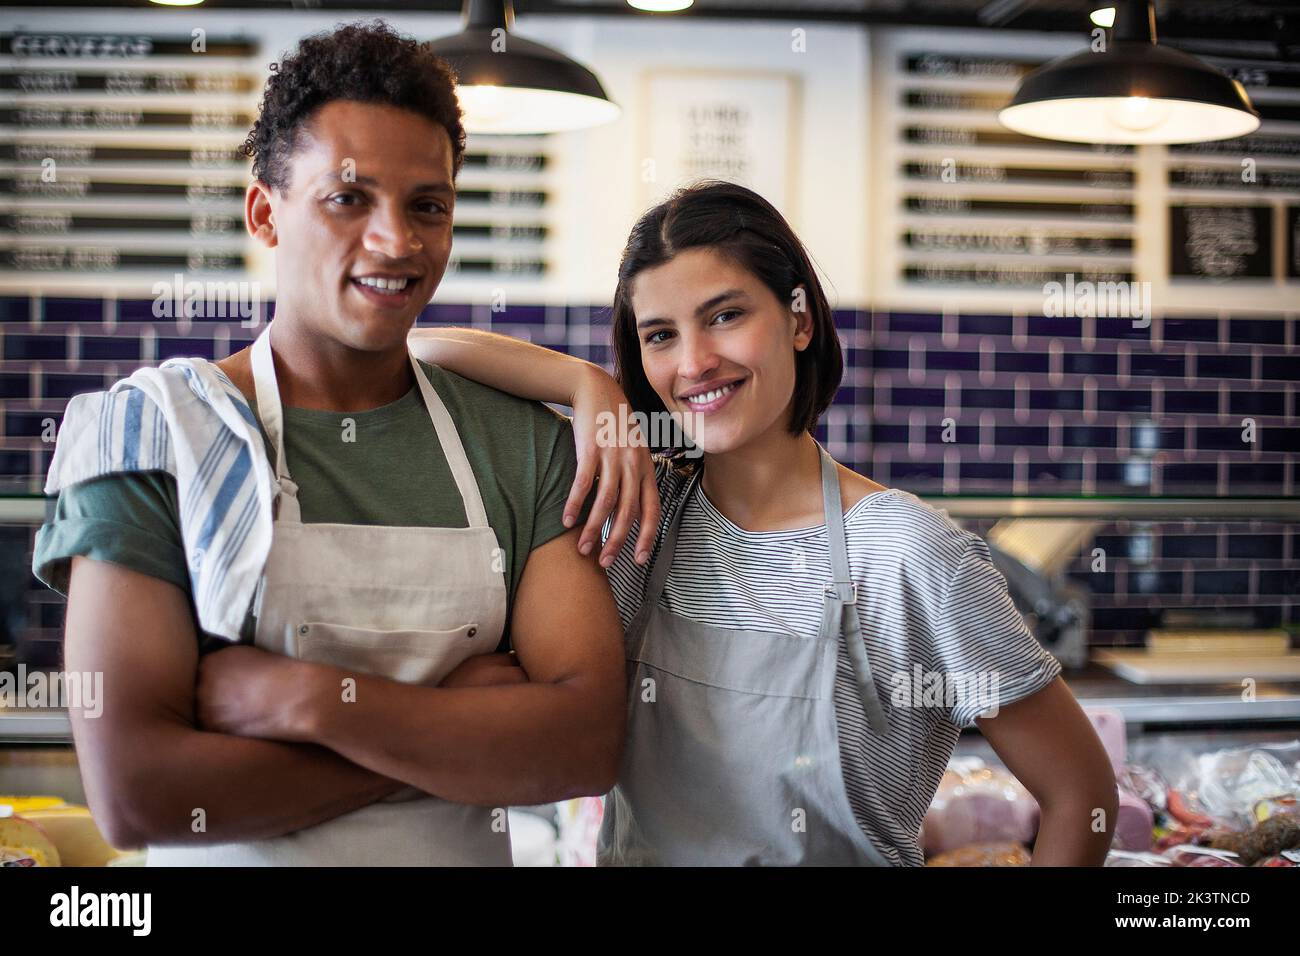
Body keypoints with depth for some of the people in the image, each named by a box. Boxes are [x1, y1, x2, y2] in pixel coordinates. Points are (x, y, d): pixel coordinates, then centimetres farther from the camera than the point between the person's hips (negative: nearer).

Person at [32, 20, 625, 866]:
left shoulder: (530, 446, -6)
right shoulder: (151, 434, -12)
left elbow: (588, 745, -16)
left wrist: (305, 698, -24)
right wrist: (465, 730, -20)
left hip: (465, 852, 2)